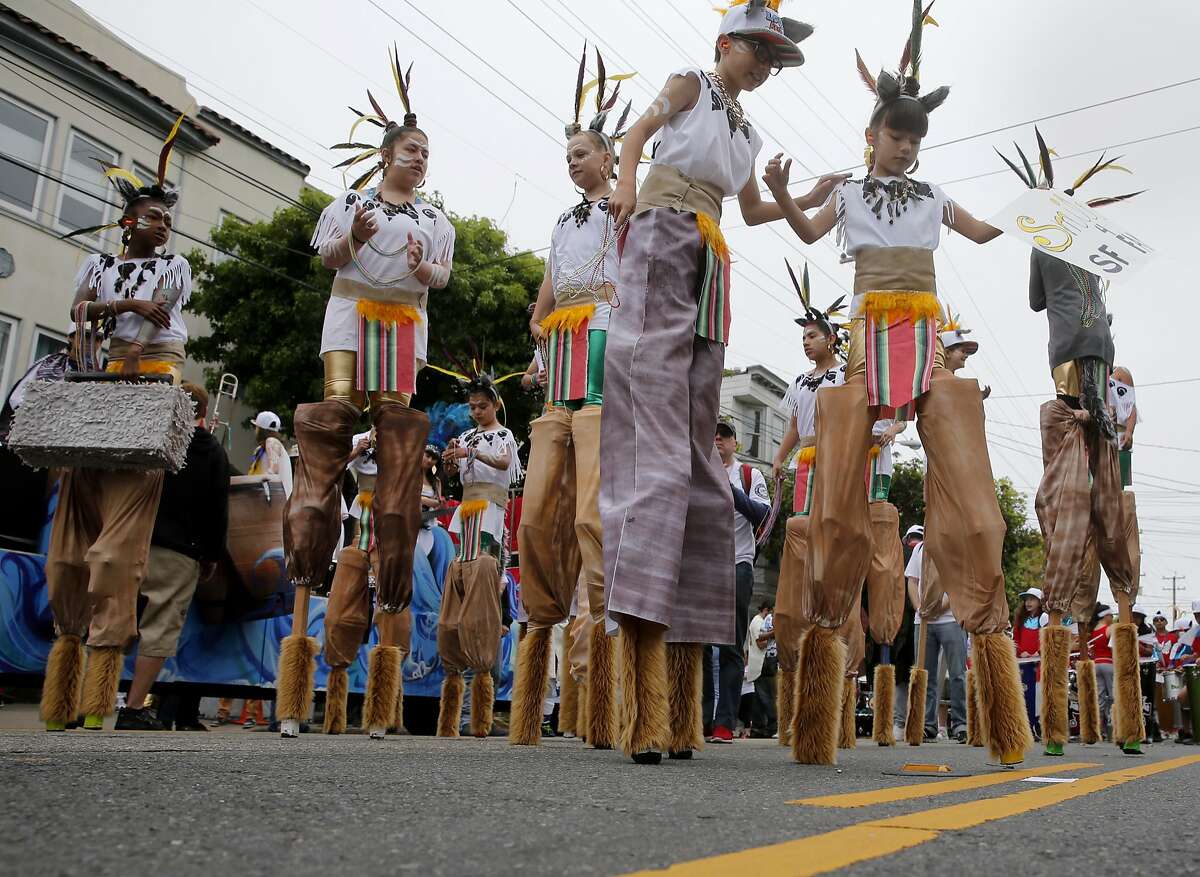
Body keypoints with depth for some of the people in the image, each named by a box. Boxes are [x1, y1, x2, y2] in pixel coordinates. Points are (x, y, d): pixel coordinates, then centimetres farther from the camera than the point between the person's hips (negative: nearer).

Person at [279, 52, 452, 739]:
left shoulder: (436, 219, 21)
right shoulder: (351, 202, 17)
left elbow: (442, 277, 11)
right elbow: (326, 257, 7)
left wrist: (423, 266, -12)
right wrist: (352, 239, -14)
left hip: (408, 335, 2)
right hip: (350, 323, -1)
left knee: (400, 475, -6)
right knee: (323, 453, -11)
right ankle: (304, 603, -11)